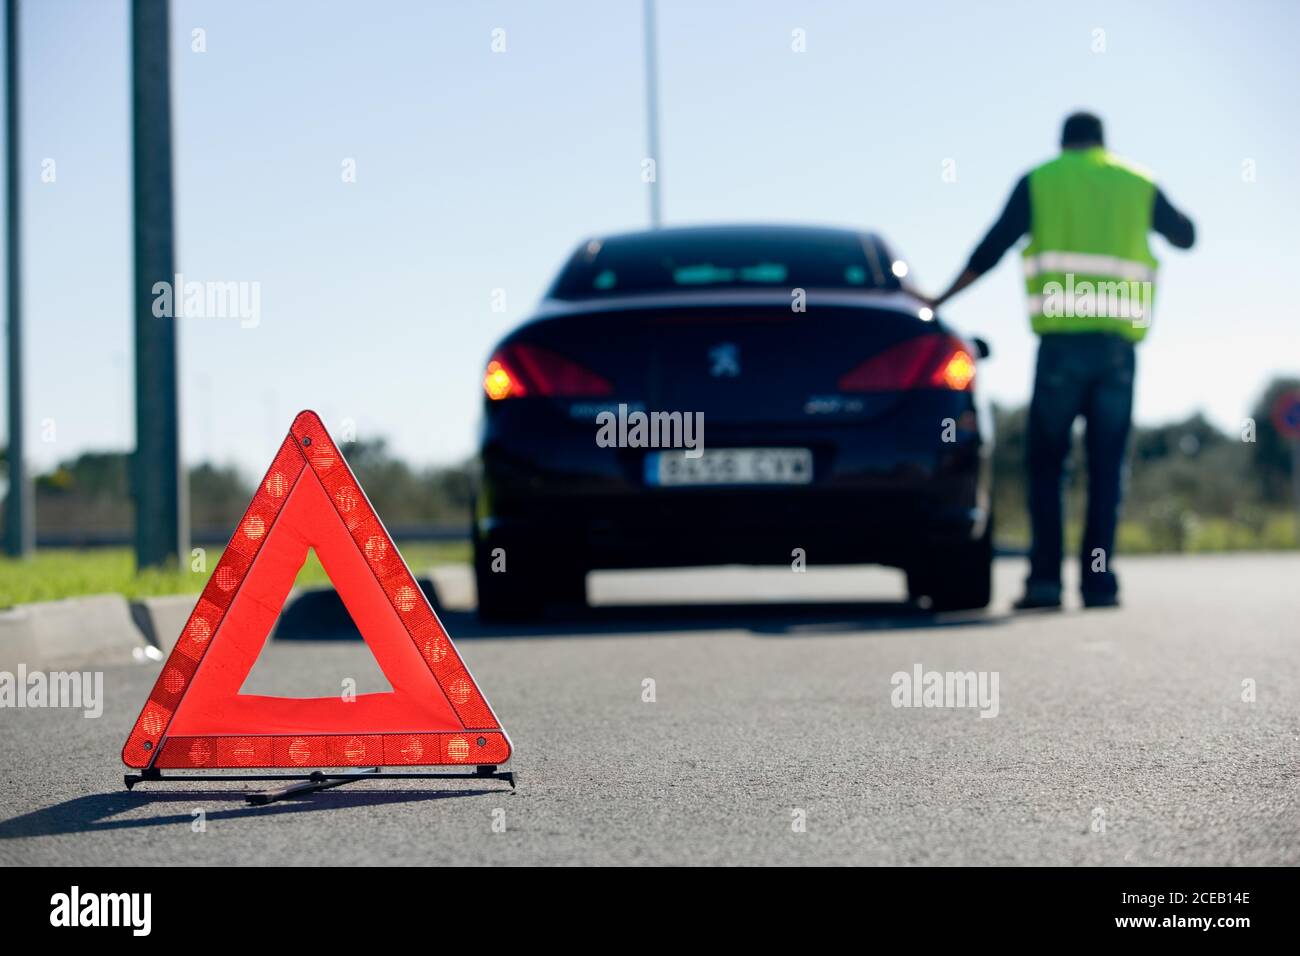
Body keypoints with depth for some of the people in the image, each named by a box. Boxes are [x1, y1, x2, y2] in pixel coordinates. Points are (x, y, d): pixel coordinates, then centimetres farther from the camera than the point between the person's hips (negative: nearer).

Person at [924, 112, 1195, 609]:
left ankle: (1045, 578, -5)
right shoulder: (1137, 185, 14)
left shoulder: (1040, 181, 8)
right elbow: (1185, 235, 28)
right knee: (1106, 467, 5)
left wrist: (941, 300, 13)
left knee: (1046, 463, 4)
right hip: (1119, 343, 2)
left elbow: (990, 250, 5)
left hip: (1062, 339, -2)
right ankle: (1098, 582, 0)